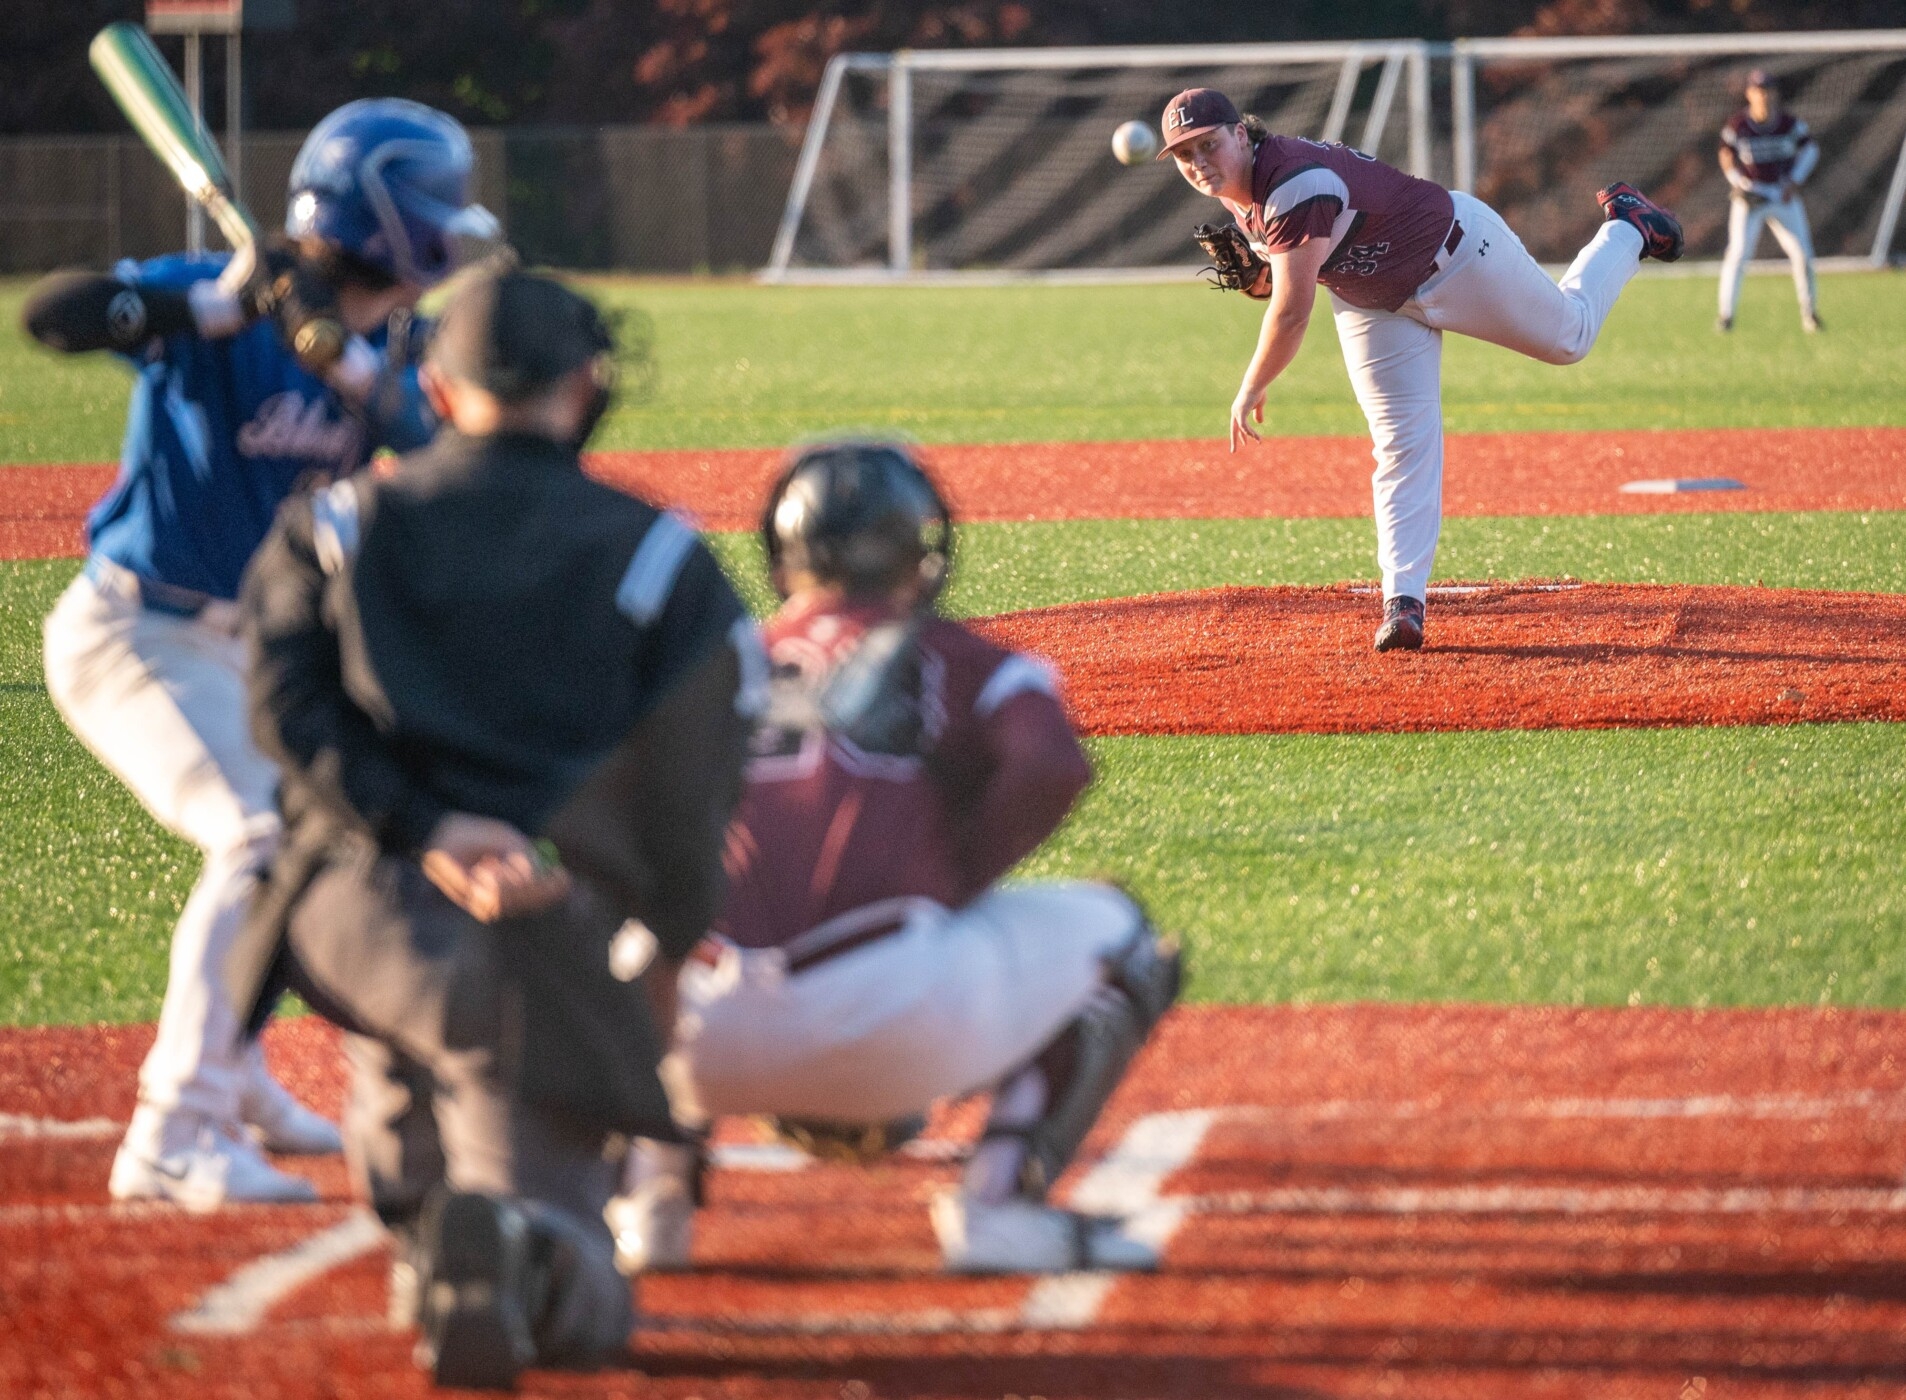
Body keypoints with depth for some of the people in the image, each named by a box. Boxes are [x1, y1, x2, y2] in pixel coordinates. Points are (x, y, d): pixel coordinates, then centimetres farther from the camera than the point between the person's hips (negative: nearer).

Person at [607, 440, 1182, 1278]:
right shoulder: (967, 664, 15)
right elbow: (1050, 768, -6)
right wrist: (949, 892, 6)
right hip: (894, 1027, -4)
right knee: (1115, 934, 21)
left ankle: (650, 1194, 19)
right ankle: (1000, 1199, 4)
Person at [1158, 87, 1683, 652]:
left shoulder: (1296, 184, -40)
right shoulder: (1234, 187, -11)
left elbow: (1291, 314, -38)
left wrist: (1249, 394, -25)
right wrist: (1258, 270, -11)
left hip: (1455, 252, -7)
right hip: (1373, 303, 7)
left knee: (1568, 335, 17)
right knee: (1403, 446, -3)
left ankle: (1628, 229, 42)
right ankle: (1403, 599, -7)